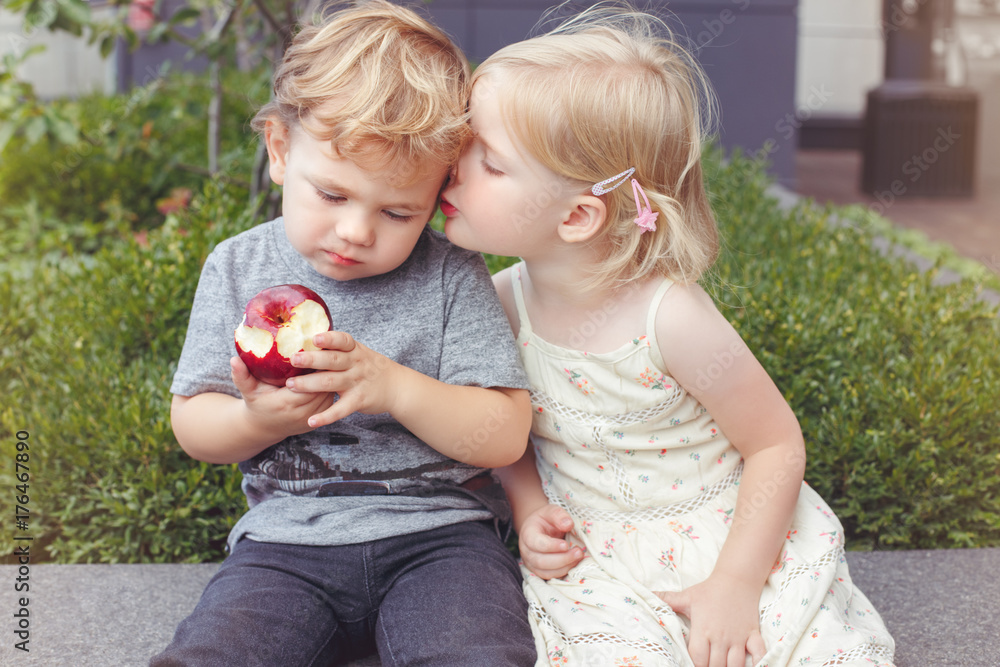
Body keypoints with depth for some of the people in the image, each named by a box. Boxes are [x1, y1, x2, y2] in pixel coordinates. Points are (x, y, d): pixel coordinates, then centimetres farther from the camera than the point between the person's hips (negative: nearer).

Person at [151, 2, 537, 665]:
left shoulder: (451, 277, -3)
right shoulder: (238, 269, 5)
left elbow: (505, 436, -5)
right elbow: (192, 424, 8)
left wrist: (392, 385, -20)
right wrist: (257, 421, -15)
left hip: (439, 531, -2)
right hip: (288, 541, 2)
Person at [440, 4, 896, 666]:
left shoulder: (669, 317, -25)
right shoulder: (503, 301, -10)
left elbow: (778, 444, -14)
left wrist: (735, 586, -15)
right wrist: (528, 509, -8)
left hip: (721, 533, -2)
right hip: (587, 554, 2)